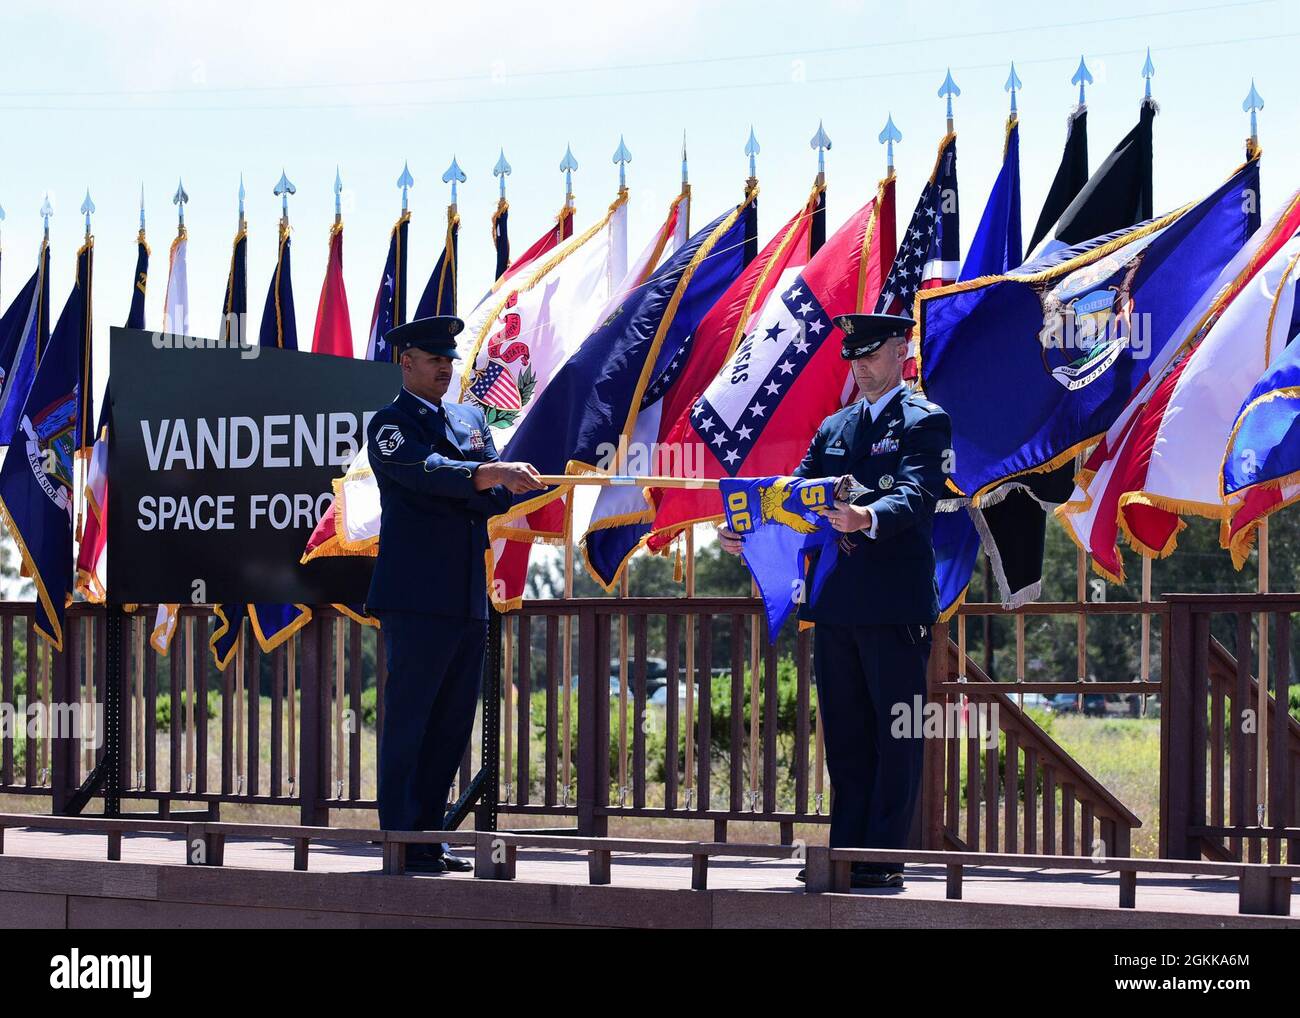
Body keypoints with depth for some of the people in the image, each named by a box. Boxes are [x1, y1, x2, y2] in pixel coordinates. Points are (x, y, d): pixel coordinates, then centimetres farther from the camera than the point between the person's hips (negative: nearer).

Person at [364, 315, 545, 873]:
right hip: (416, 597, -7)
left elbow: (496, 496, 12)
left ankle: (428, 836, 15)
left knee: (453, 723, 9)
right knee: (408, 719, -6)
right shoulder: (389, 424, -2)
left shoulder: (471, 419, 21)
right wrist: (490, 474, -36)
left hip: (469, 597, 7)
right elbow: (426, 471, -22)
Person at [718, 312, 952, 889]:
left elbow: (915, 495, -19)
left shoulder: (925, 422, -2)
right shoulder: (832, 428, 18)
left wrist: (867, 518, -39)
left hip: (895, 603, -7)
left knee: (896, 735, -3)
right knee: (844, 738, 10)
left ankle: (883, 860, -1)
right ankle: (845, 853, 16)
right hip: (836, 604, 7)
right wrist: (745, 531, -9)